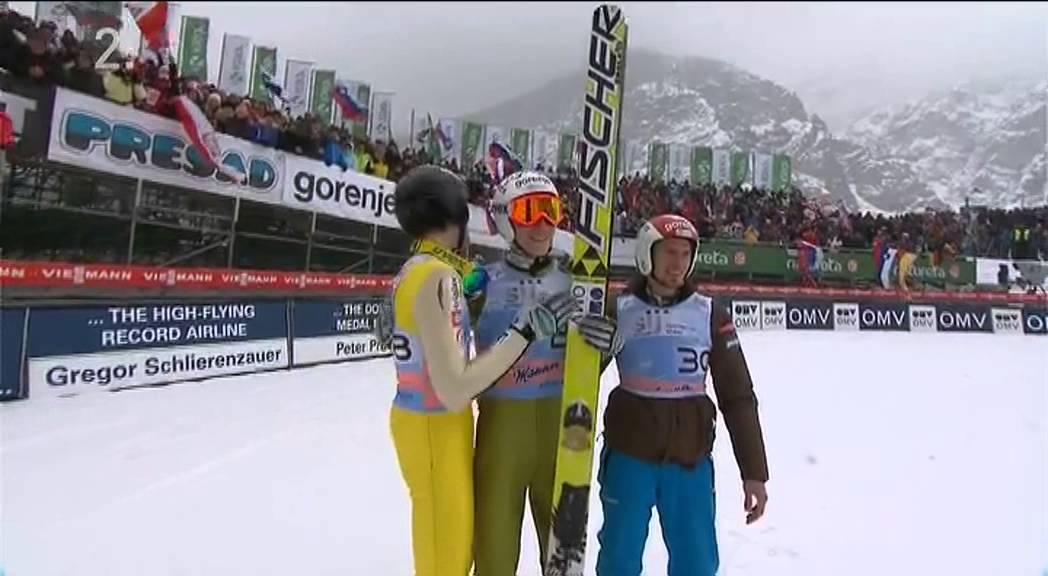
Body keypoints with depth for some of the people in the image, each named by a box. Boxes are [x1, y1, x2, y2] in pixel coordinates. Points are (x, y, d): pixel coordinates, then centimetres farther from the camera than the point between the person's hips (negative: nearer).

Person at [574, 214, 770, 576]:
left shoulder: (710, 316, 0)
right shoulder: (619, 310, -3)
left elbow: (738, 396, 3)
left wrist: (754, 472, 1)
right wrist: (591, 350, -21)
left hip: (691, 460, 1)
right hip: (628, 456, -1)